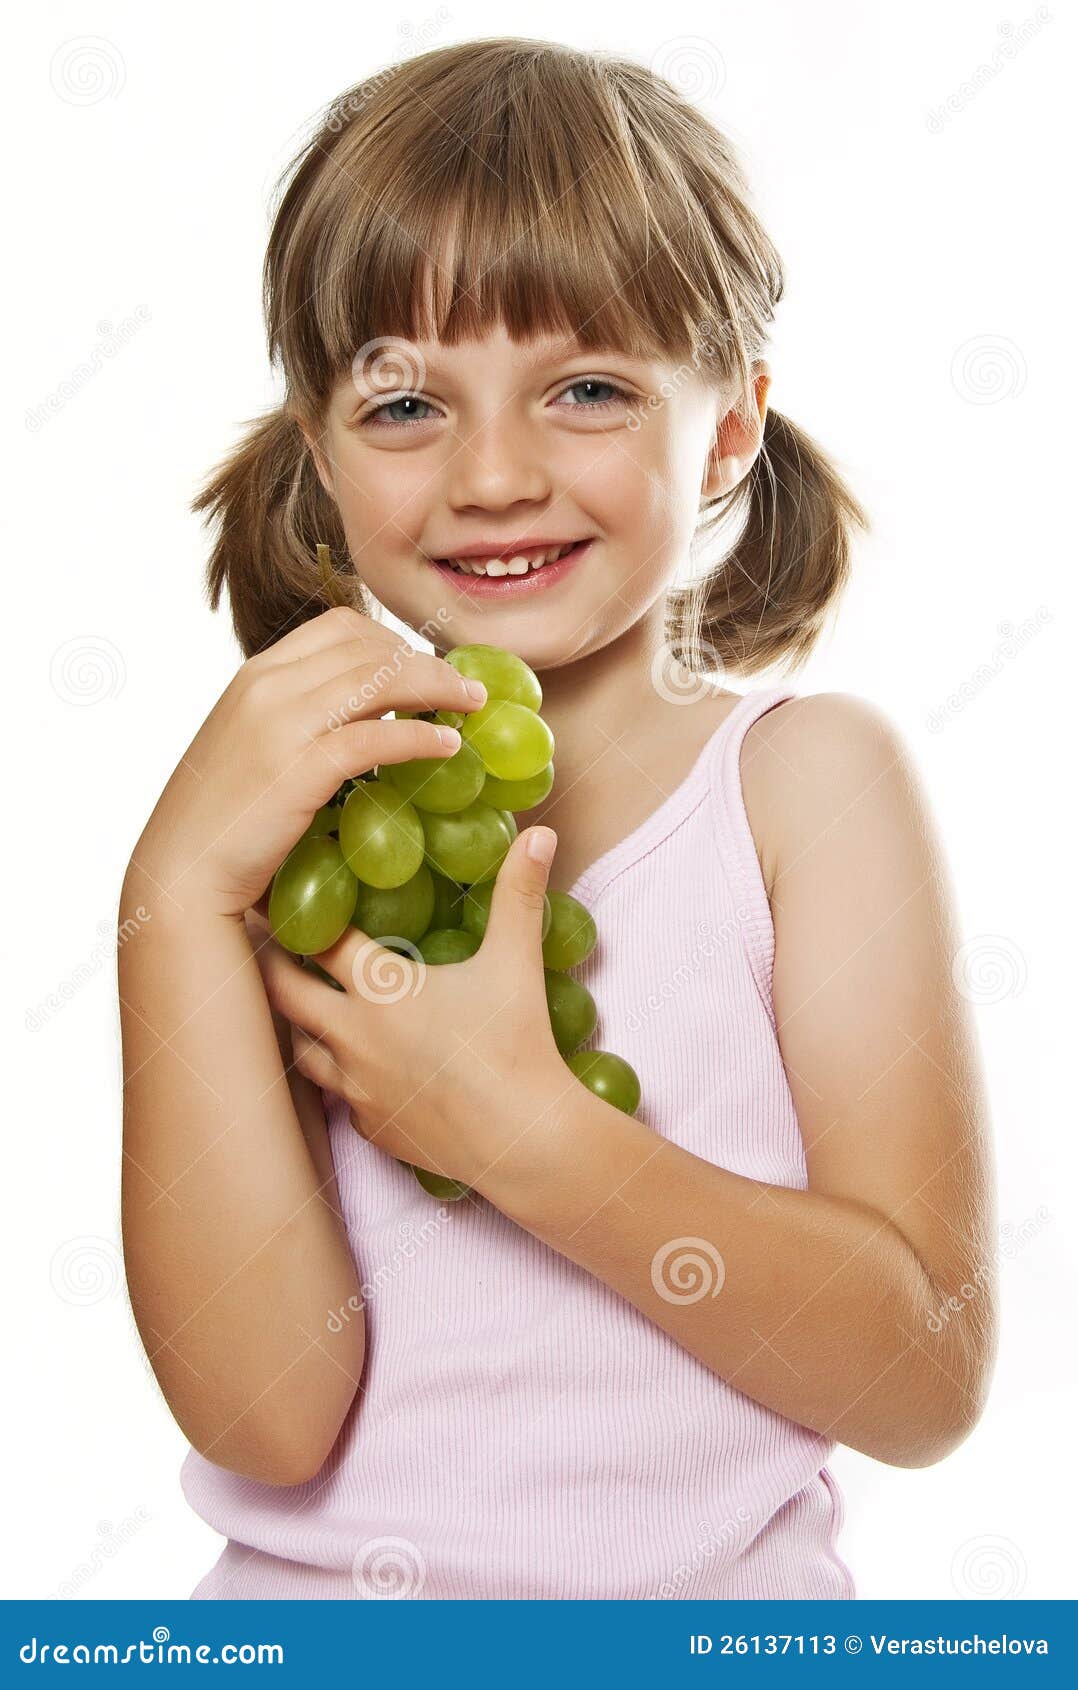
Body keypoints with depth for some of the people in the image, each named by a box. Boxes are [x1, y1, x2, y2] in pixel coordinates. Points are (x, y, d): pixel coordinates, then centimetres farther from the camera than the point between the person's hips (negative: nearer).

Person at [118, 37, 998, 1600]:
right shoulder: (277, 816, 1)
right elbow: (267, 1416, -9)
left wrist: (518, 1128, -17)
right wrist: (180, 898, -15)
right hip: (308, 1598, 1)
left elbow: (927, 1380, -8)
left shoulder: (805, 772, -3)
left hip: (709, 1601, 0)